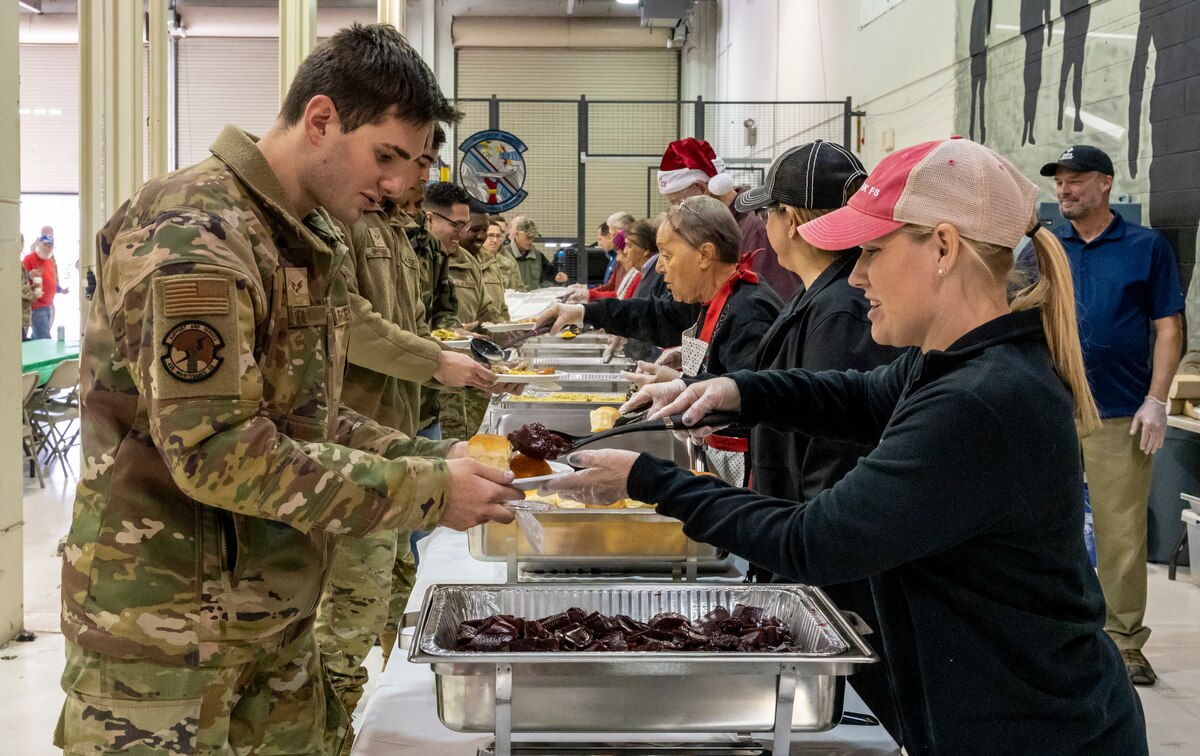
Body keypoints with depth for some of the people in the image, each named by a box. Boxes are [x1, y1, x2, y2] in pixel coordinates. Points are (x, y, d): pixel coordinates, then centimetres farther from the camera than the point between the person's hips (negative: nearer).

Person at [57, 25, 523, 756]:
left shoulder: (305, 237, 12)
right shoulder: (193, 237, -19)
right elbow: (217, 453, -25)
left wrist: (429, 458, 0)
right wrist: (425, 492, -21)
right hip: (164, 634, -9)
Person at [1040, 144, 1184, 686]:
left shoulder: (1146, 247, 4)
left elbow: (1168, 328, 3)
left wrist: (1155, 402, -5)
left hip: (1120, 415, -2)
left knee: (1122, 534, -1)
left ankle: (1125, 642, 10)